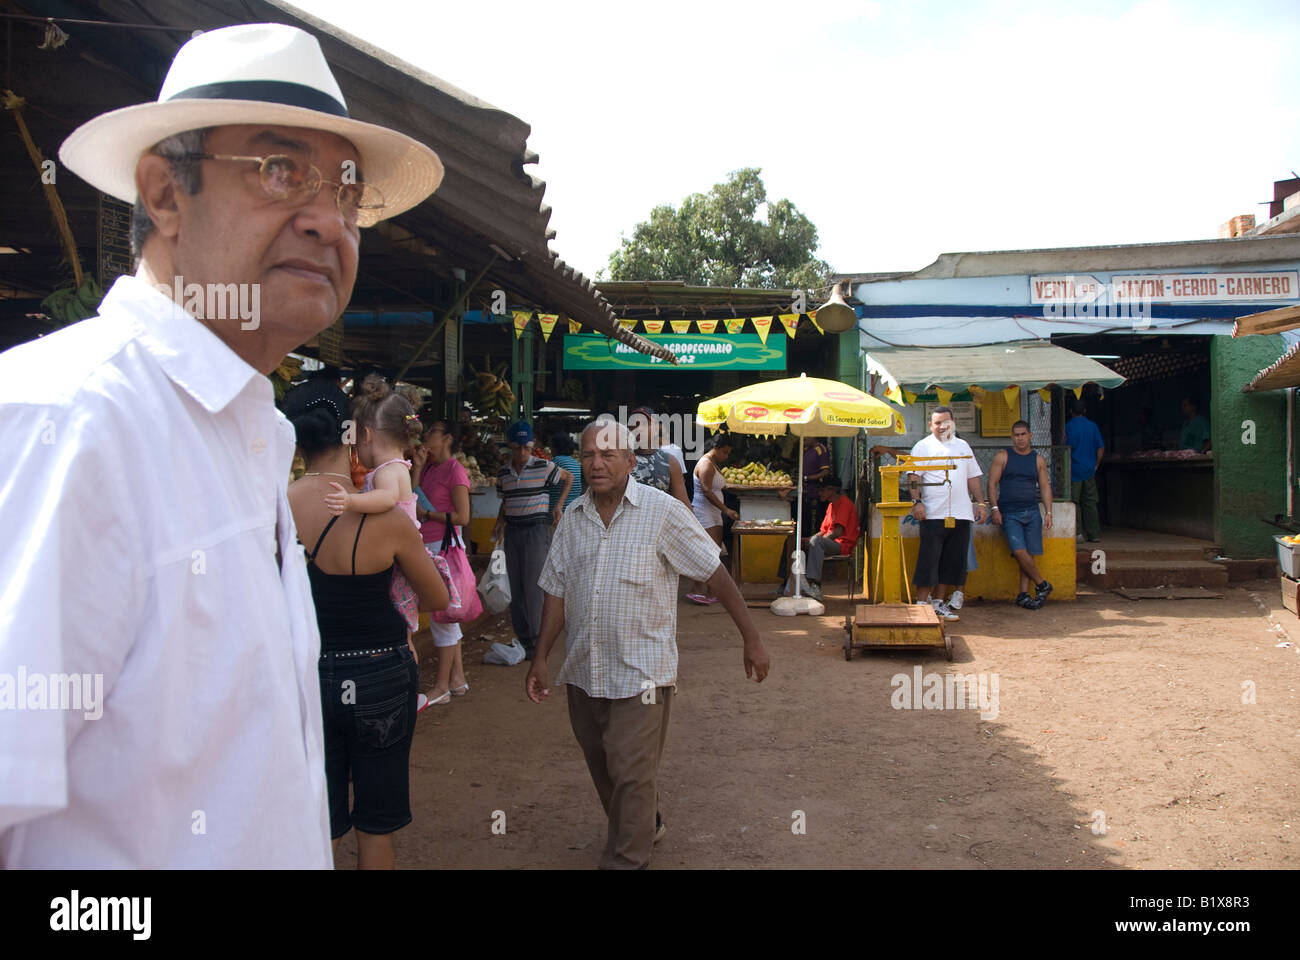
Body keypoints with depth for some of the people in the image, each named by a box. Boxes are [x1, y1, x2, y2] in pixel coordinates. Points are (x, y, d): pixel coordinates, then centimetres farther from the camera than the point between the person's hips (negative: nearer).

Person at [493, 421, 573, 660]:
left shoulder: (543, 467, -4)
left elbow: (568, 478, 10)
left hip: (536, 530, -5)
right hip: (513, 532, 5)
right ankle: (521, 638, 16)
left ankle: (534, 640, -2)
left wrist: (559, 506, 3)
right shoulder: (503, 474, 9)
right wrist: (499, 523, 6)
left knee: (533, 586, -8)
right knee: (516, 587, 7)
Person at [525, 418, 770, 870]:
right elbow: (557, 591, 9)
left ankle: (625, 859, 15)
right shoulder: (574, 518, 4)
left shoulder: (662, 511, -11)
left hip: (640, 671, -5)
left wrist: (751, 639, -7)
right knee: (602, 768, 18)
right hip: (583, 670, 6)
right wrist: (540, 658, 5)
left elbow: (715, 574, -8)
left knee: (631, 774, -3)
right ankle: (645, 826, 42)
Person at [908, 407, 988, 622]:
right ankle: (921, 604, -1)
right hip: (933, 514, -5)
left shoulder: (963, 446, 19)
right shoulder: (923, 446, 3)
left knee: (953, 562, 6)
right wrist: (917, 502, -17)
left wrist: (981, 503, 14)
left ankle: (940, 602, 15)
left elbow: (973, 477, 21)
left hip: (961, 515, 5)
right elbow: (914, 477, -5)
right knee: (929, 561, -6)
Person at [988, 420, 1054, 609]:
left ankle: (1023, 594, 5)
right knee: (1020, 552, -16)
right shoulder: (1002, 456, 3)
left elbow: (1045, 487, 13)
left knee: (1029, 554, 0)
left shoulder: (1038, 459, 12)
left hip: (1032, 512, 3)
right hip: (1009, 514, -3)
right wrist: (995, 509, -10)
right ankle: (1041, 585, 2)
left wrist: (1048, 512, 3)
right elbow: (992, 484, 0)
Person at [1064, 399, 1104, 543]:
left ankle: (1077, 533, -6)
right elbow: (1101, 448, 5)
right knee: (1090, 503, 11)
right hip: (1089, 471, 5)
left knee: (1074, 503, 0)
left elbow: (1067, 449, -13)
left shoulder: (1069, 426, -9)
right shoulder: (1093, 426, 5)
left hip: (1074, 471, -5)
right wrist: (1095, 465, 12)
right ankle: (1094, 534, 12)